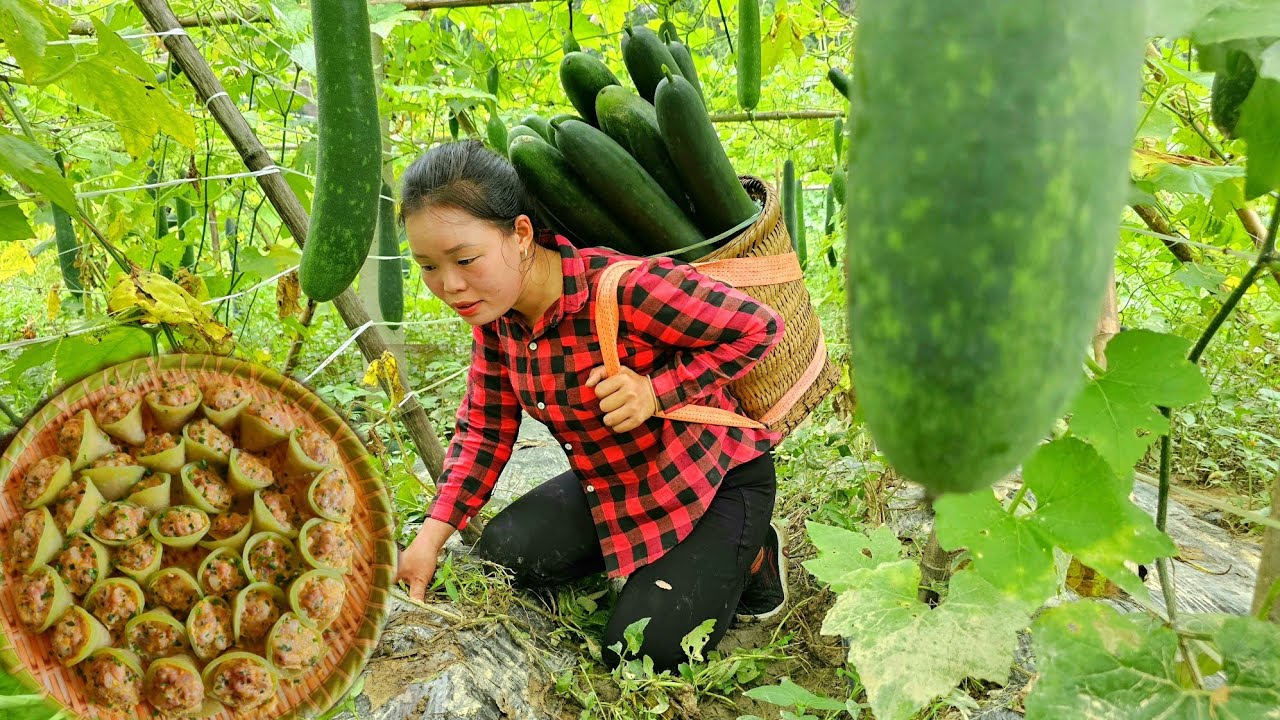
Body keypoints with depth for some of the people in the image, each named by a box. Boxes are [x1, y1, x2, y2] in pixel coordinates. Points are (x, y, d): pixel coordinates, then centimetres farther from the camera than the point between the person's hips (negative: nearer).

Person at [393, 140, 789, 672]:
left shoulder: (624, 288, -34)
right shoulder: (493, 314, -10)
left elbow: (759, 328, -24)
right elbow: (484, 429, -2)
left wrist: (655, 390, -31)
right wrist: (431, 537, -12)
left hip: (714, 478, -7)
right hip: (610, 486, 7)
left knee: (642, 650, -12)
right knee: (505, 552, -8)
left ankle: (748, 553, 14)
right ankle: (640, 557, 15)